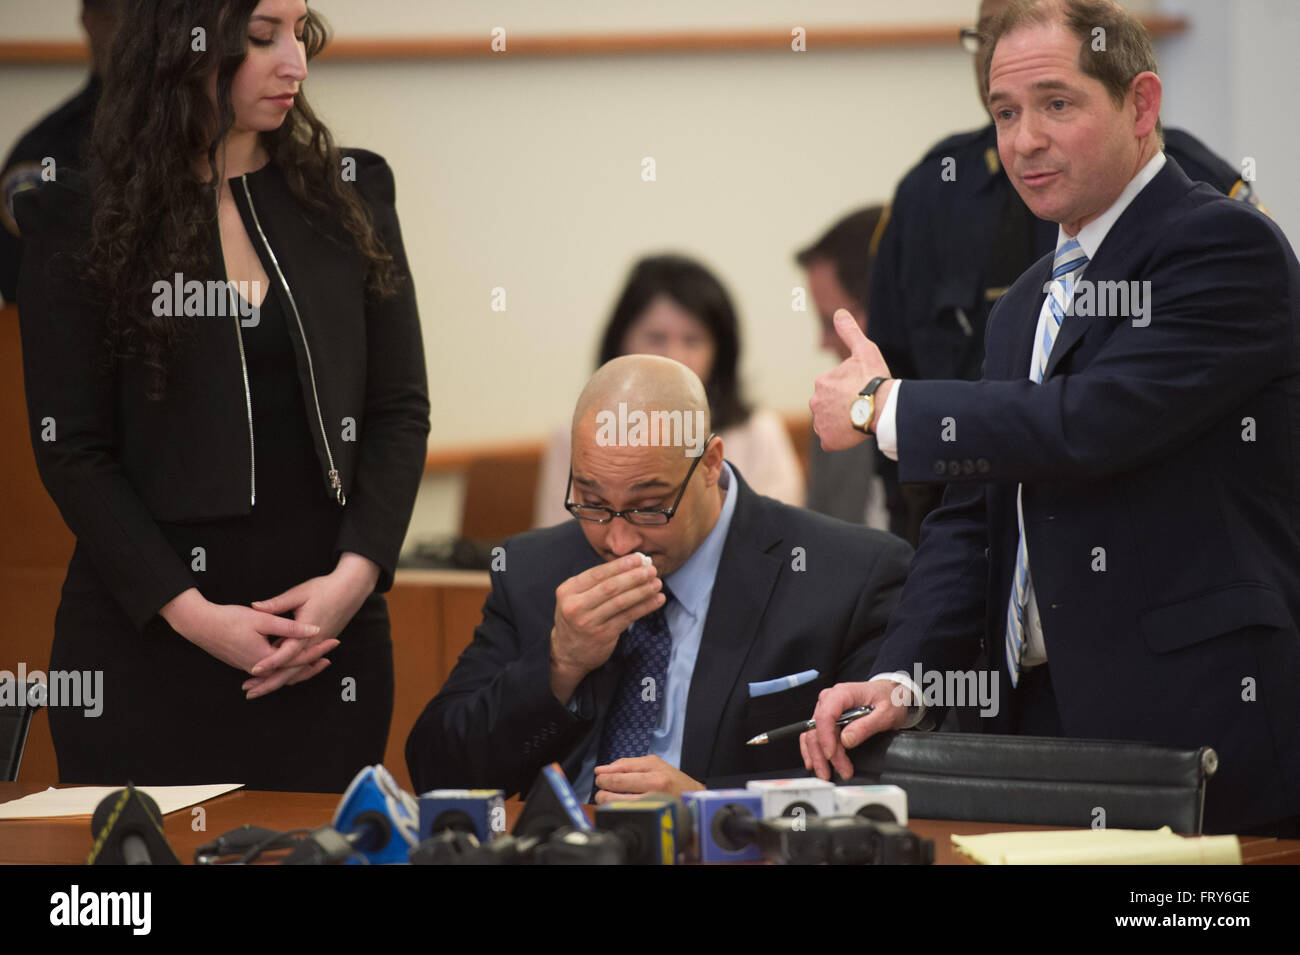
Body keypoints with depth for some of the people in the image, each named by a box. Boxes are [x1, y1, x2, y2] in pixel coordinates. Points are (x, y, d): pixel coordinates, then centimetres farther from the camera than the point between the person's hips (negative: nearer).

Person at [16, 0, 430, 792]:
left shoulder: (352, 192, 8)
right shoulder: (80, 221, 0)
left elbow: (401, 409, 7)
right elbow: (72, 450, -3)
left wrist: (355, 576, -8)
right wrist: (190, 613, -13)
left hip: (333, 627, 2)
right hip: (148, 638, -2)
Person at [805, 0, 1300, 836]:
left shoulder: (1227, 244, -7)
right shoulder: (1026, 306, 20)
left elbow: (1096, 421, -20)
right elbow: (972, 520, 18)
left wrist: (885, 406, -5)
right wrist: (903, 681, -1)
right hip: (1036, 719, 7)